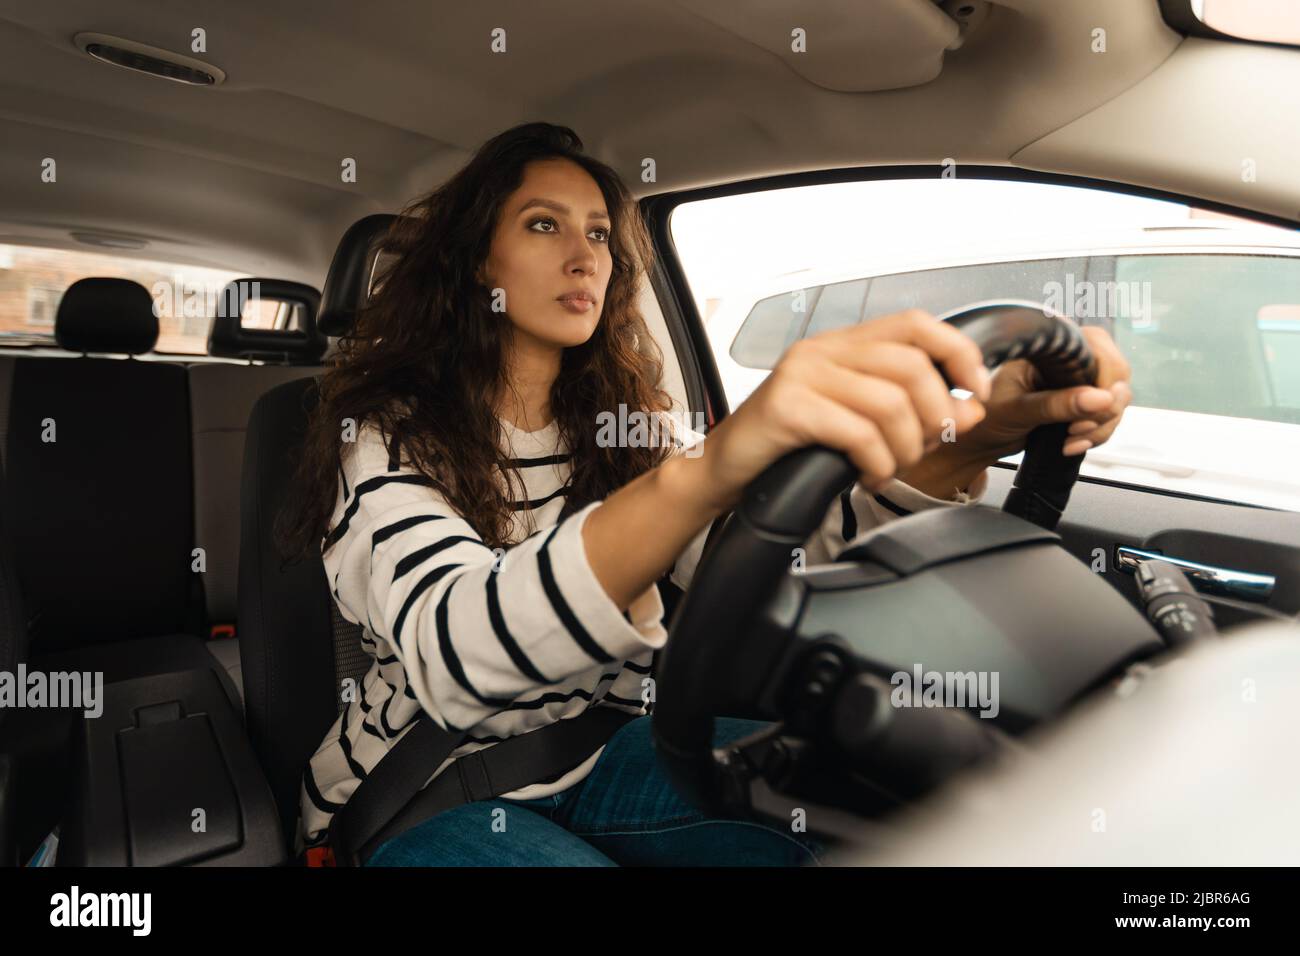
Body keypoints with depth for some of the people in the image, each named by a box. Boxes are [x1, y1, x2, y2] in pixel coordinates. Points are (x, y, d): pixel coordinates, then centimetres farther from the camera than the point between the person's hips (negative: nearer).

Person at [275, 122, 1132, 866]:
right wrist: (703, 471, -52)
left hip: (597, 749, 4)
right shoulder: (383, 434, -15)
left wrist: (967, 439, -31)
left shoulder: (630, 419, 1)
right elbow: (454, 655, -35)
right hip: (424, 795, -3)